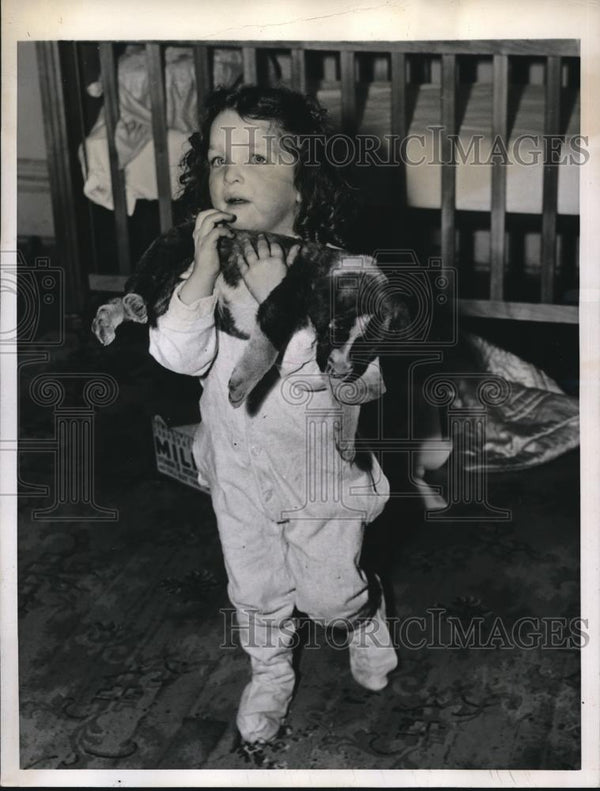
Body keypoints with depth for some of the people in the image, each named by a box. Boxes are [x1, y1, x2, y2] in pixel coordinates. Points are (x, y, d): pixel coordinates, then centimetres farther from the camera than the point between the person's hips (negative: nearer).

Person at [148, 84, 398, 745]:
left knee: (328, 591, 12)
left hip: (319, 459, -3)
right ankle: (269, 673, 46)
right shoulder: (204, 266, -12)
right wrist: (203, 275, -34)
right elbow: (179, 356, -22)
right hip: (239, 460, 3)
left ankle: (365, 620, 47)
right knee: (254, 584, 20)